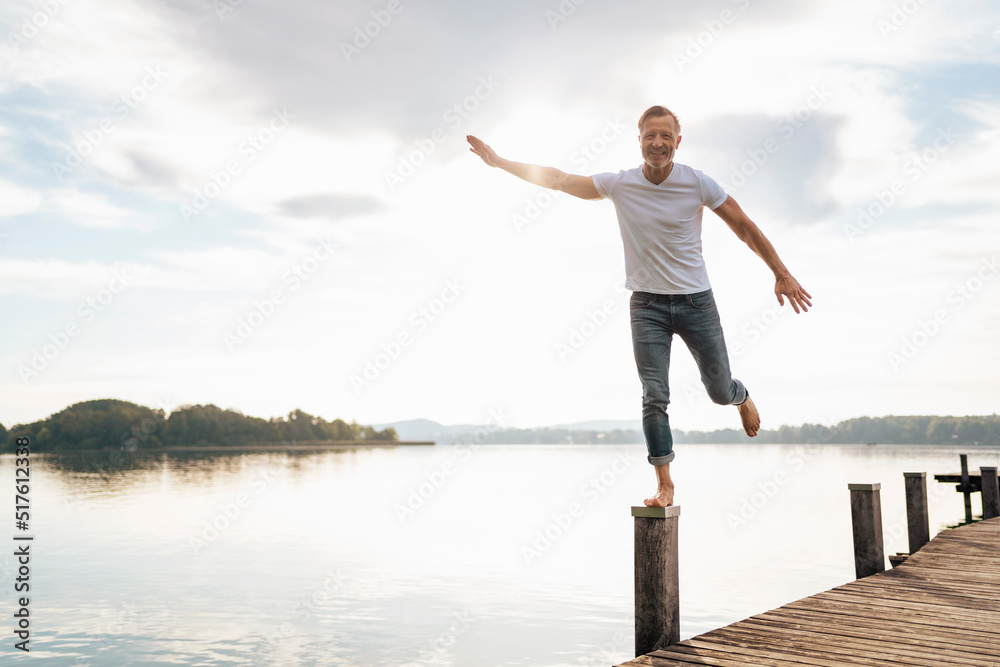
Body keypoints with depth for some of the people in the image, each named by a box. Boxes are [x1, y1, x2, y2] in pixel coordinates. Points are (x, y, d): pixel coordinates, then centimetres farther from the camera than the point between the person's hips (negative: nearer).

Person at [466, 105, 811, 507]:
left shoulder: (698, 184, -8)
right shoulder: (619, 184, -5)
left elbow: (744, 227, 1)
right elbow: (557, 179, 1)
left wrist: (781, 273, 2)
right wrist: (499, 162, 0)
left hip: (696, 301, 0)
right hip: (647, 305, 0)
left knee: (719, 391, 10)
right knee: (654, 397, -5)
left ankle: (742, 398, 48)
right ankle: (664, 483, 7)